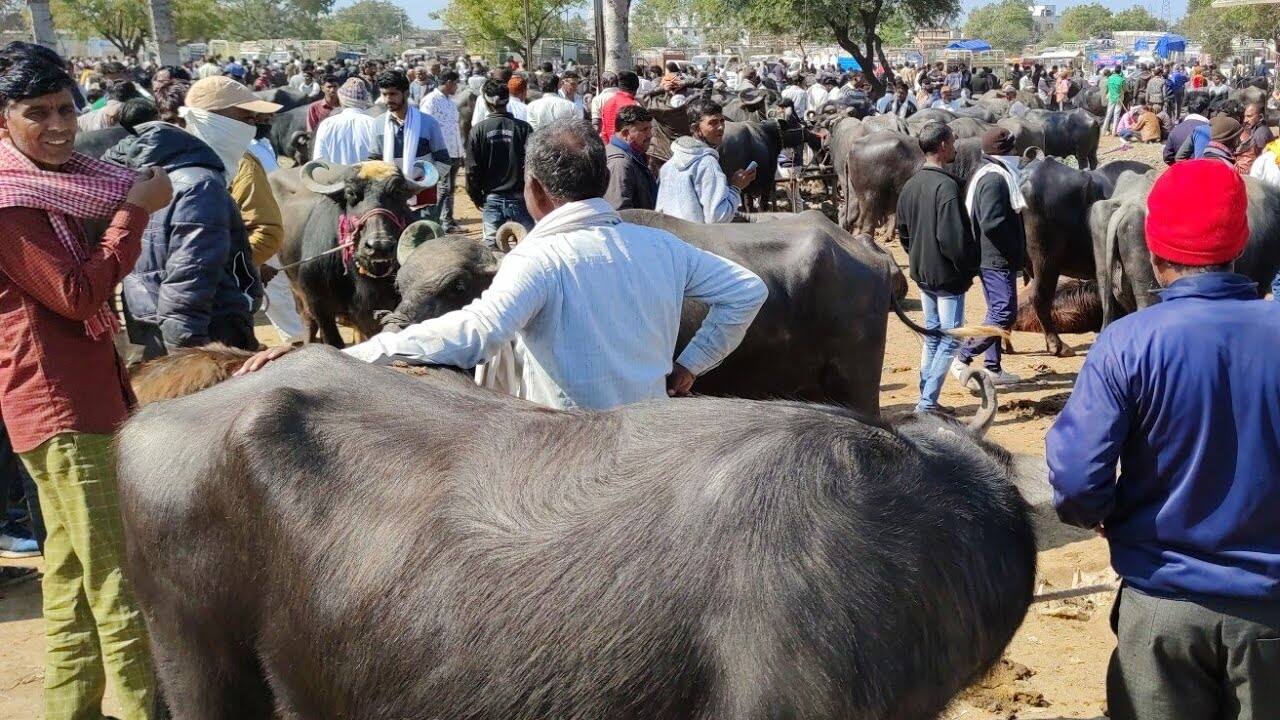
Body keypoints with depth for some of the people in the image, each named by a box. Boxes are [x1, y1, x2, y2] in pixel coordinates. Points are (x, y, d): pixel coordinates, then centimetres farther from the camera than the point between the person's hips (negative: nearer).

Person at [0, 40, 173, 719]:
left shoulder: (55, 181, 14)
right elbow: (78, 294, -20)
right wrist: (135, 211, -16)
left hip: (85, 395, 10)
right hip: (61, 408, -10)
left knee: (73, 573, 17)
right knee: (118, 586, -10)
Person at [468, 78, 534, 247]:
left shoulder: (478, 130, -4)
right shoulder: (523, 128, -5)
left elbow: (473, 170, -3)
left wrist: (477, 198, 10)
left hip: (492, 200, 1)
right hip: (520, 199, 0)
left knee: (492, 247, 3)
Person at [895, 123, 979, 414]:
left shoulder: (911, 185, 6)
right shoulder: (946, 185, -19)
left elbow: (902, 230, 13)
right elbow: (953, 236, -23)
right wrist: (968, 267, -11)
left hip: (922, 273, 8)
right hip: (947, 275, -8)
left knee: (933, 335, 17)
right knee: (950, 339, -1)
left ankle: (926, 399, 20)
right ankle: (927, 403, -4)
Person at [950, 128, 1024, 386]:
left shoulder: (987, 173, 14)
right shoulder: (995, 179, -18)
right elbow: (992, 222, -27)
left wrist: (1017, 249, 16)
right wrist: (1016, 248, -15)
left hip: (990, 257, 11)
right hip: (998, 258, -11)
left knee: (997, 311, 16)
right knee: (1005, 313, -9)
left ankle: (993, 368, 23)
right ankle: (962, 359, -7)